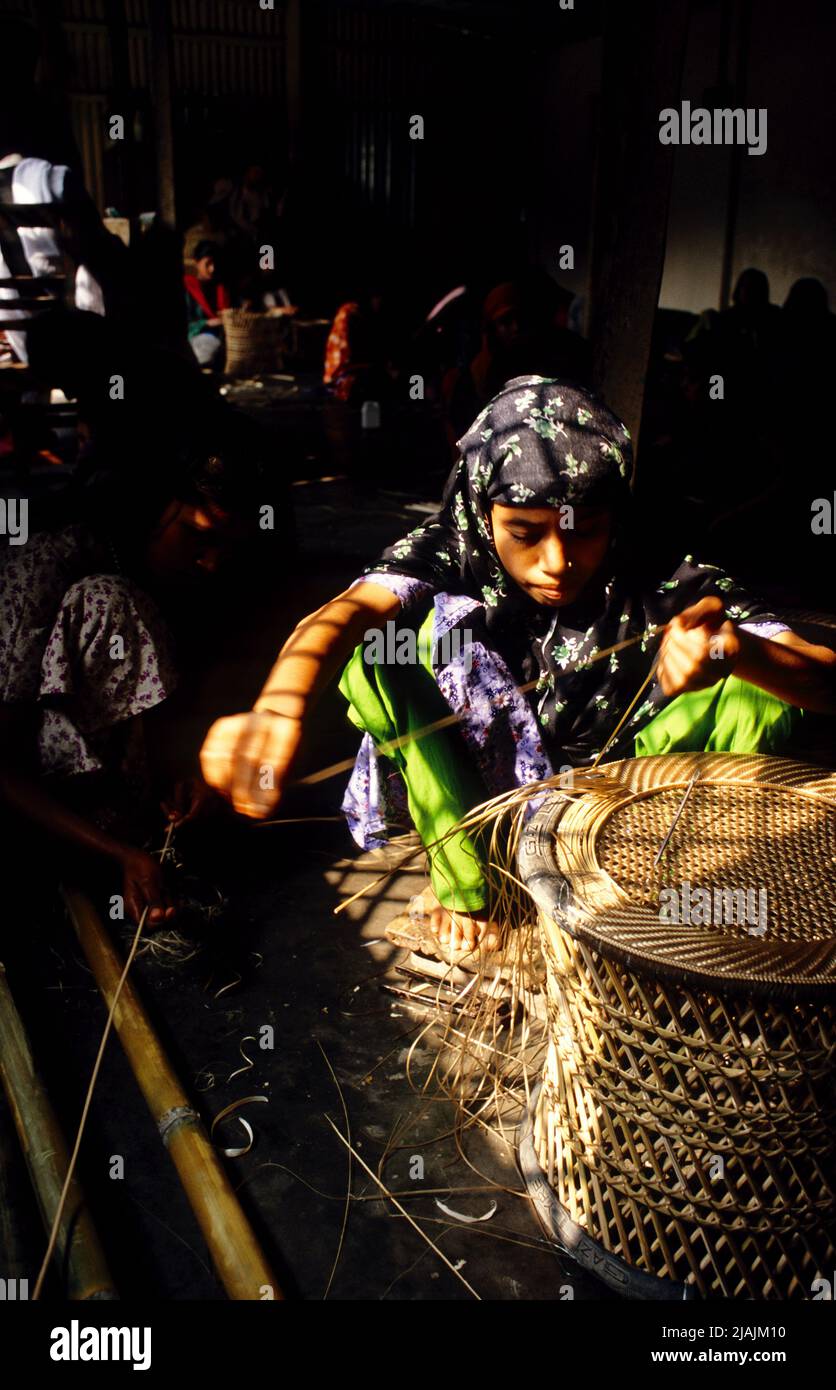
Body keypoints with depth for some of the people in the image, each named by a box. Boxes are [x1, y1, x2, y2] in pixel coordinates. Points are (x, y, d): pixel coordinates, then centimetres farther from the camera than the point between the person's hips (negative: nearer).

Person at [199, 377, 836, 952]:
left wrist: (737, 650, -53)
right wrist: (279, 710, -64)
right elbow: (348, 611, -42)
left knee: (763, 686, -22)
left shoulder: (670, 588, -21)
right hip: (477, 782, 0)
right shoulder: (451, 555, -22)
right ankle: (462, 880, -11)